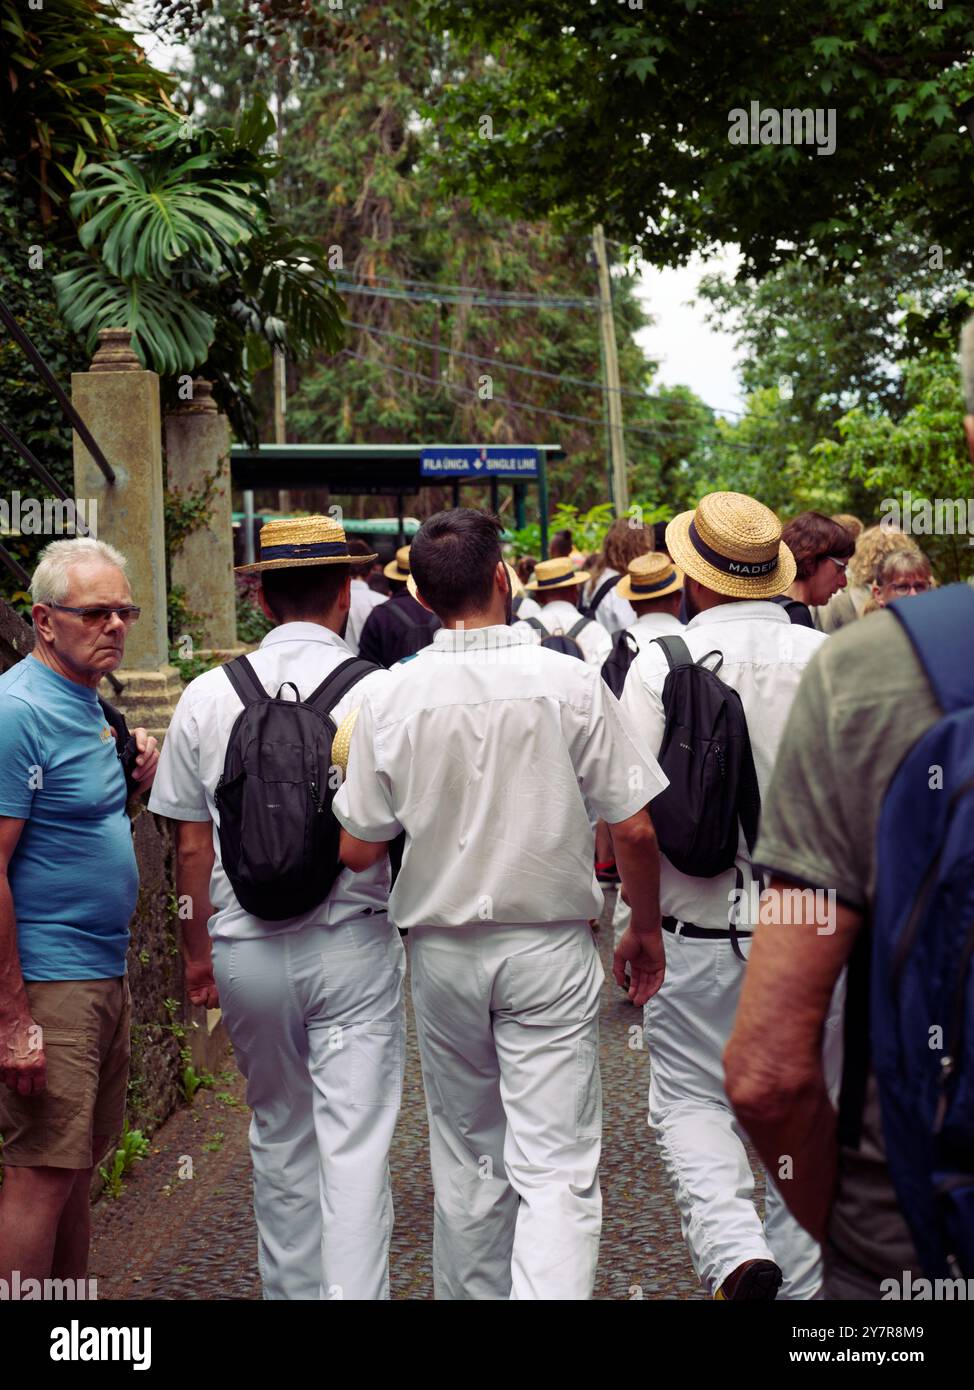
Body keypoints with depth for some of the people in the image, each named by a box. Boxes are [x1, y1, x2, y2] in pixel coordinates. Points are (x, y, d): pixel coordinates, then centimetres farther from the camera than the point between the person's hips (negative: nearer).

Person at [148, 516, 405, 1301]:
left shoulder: (207, 697, -1)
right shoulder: (380, 691, -9)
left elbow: (191, 843, 4)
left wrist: (198, 949, 15)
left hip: (245, 948, 3)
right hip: (353, 942, -3)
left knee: (279, 1138, 19)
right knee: (354, 1144, 0)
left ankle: (290, 1288, 31)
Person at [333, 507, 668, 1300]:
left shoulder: (393, 699, -5)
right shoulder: (570, 683, -9)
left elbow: (359, 850, -1)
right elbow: (635, 828, -6)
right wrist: (646, 929, 9)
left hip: (442, 947, 2)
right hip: (550, 945, -2)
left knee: (466, 1153, 19)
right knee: (557, 1164, -1)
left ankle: (473, 1291, 31)